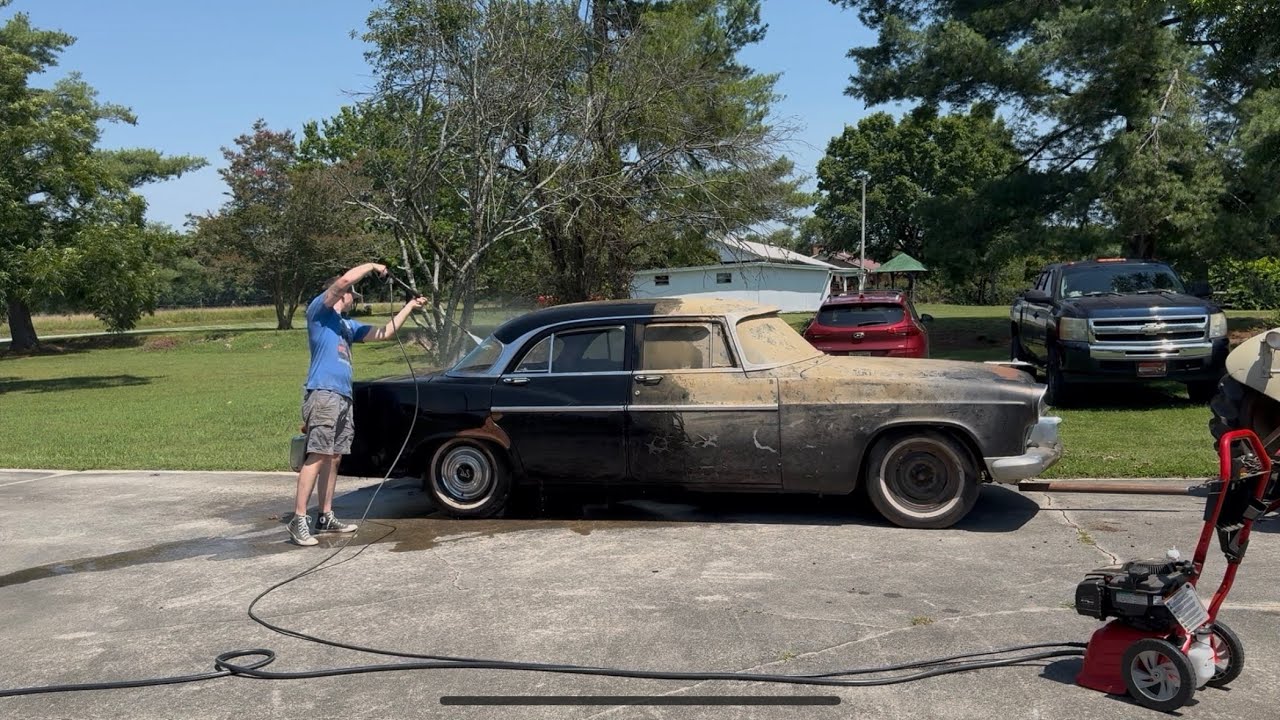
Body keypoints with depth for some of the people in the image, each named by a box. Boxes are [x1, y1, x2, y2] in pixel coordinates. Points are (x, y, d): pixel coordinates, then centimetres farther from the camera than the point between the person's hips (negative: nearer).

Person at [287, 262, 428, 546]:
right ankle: (299, 520, -16)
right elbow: (344, 280, -12)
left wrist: (410, 307, 28)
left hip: (344, 398, 9)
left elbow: (384, 333, 28)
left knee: (332, 459, 9)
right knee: (317, 457, -15)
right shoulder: (319, 311, 3)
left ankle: (325, 517, 15)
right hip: (323, 394, -9)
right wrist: (372, 266, 2)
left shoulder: (348, 325, 27)